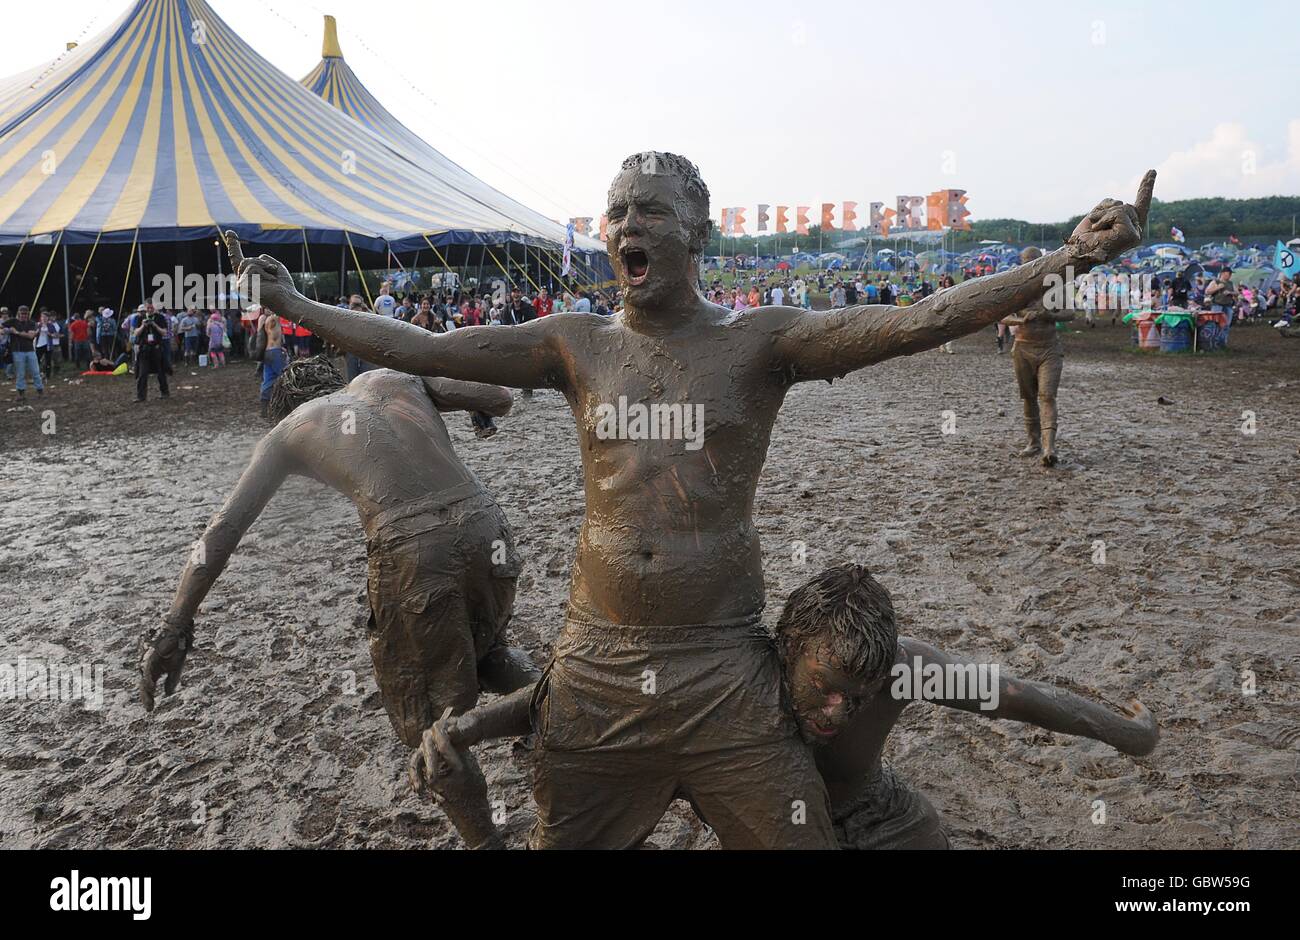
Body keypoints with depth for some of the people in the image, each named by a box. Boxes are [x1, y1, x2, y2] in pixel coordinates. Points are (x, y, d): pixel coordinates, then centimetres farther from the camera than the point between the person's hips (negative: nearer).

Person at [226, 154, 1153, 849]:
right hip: (594, 669, 3)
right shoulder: (578, 344, 4)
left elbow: (913, 323, -16)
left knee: (795, 840, 8)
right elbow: (419, 348, 5)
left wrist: (1070, 258, -26)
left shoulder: (759, 340, -3)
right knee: (564, 843, 18)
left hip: (724, 672, -2)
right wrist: (297, 305, 6)